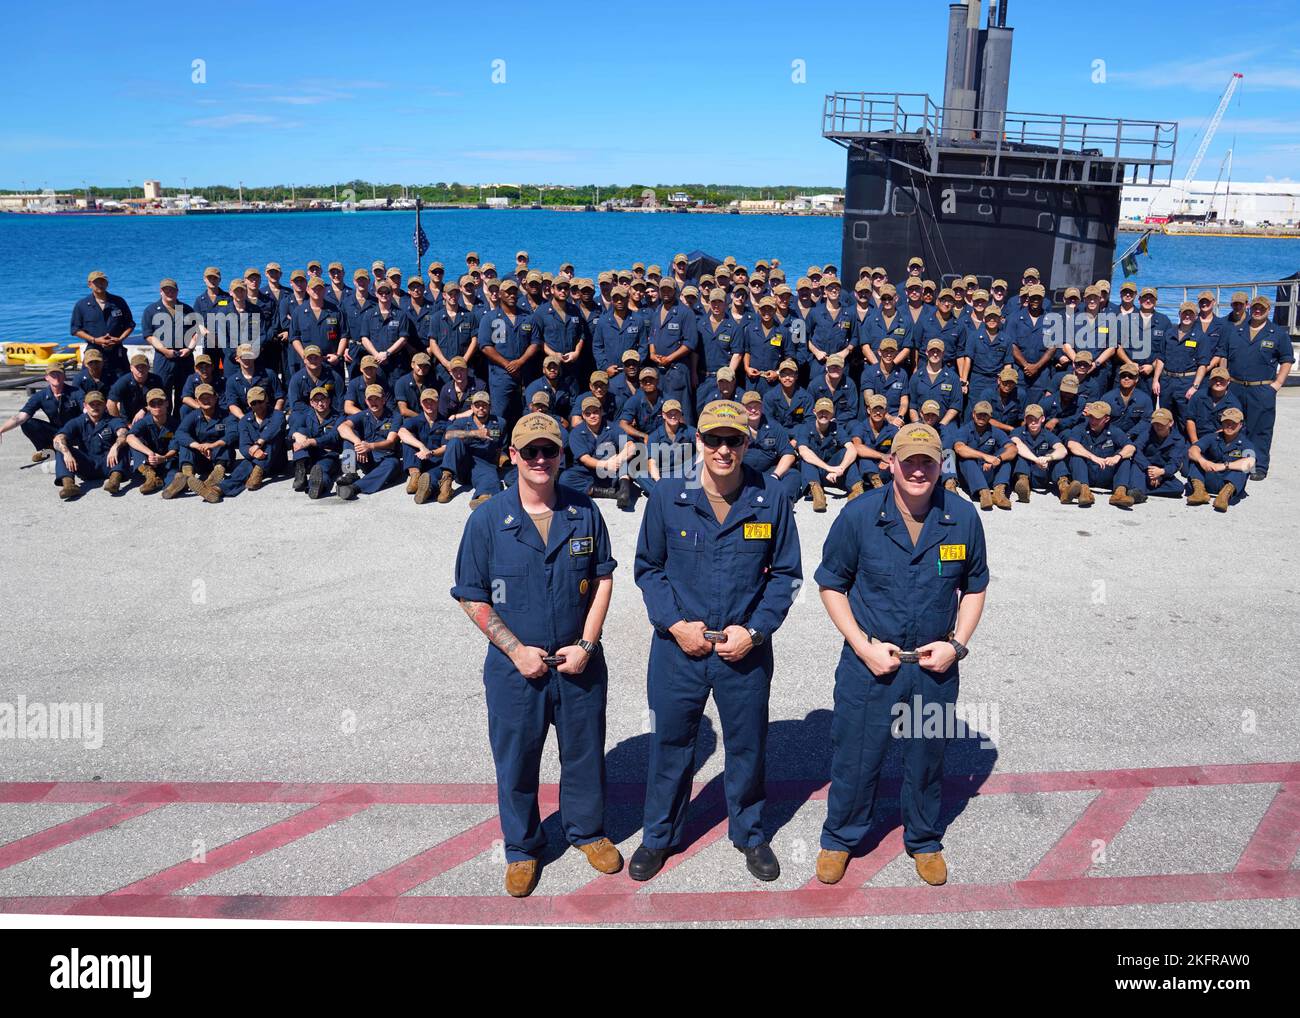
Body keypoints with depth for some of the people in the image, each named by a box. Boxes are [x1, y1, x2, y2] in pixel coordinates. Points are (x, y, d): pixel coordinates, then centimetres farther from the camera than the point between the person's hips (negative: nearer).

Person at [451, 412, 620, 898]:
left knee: (585, 753, 16)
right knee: (516, 761, 13)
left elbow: (603, 578, 3)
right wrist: (517, 650, -12)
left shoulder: (584, 512, -3)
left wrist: (586, 644, -7)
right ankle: (521, 847, 36)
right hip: (515, 669, -1)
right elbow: (472, 597, -5)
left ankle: (587, 831, 41)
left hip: (579, 663, 2)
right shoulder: (488, 520, -9)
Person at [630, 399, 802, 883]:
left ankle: (750, 834, 40)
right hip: (678, 646, 0)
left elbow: (785, 574, 1)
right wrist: (675, 624, -10)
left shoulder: (771, 499, -6)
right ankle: (659, 836, 35)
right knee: (670, 744, 13)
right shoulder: (666, 496, -6)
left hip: (746, 649, 0)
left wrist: (755, 630, -9)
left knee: (747, 746, 16)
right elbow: (648, 568, 2)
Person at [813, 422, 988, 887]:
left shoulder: (963, 518, -6)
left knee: (928, 757, 18)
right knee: (855, 755, 10)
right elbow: (831, 585, -2)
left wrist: (957, 644, -5)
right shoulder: (859, 515, -12)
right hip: (869, 663, -1)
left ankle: (925, 841, 42)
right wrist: (864, 646, -10)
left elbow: (975, 587, 7)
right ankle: (840, 840, 34)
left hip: (935, 665, 2)